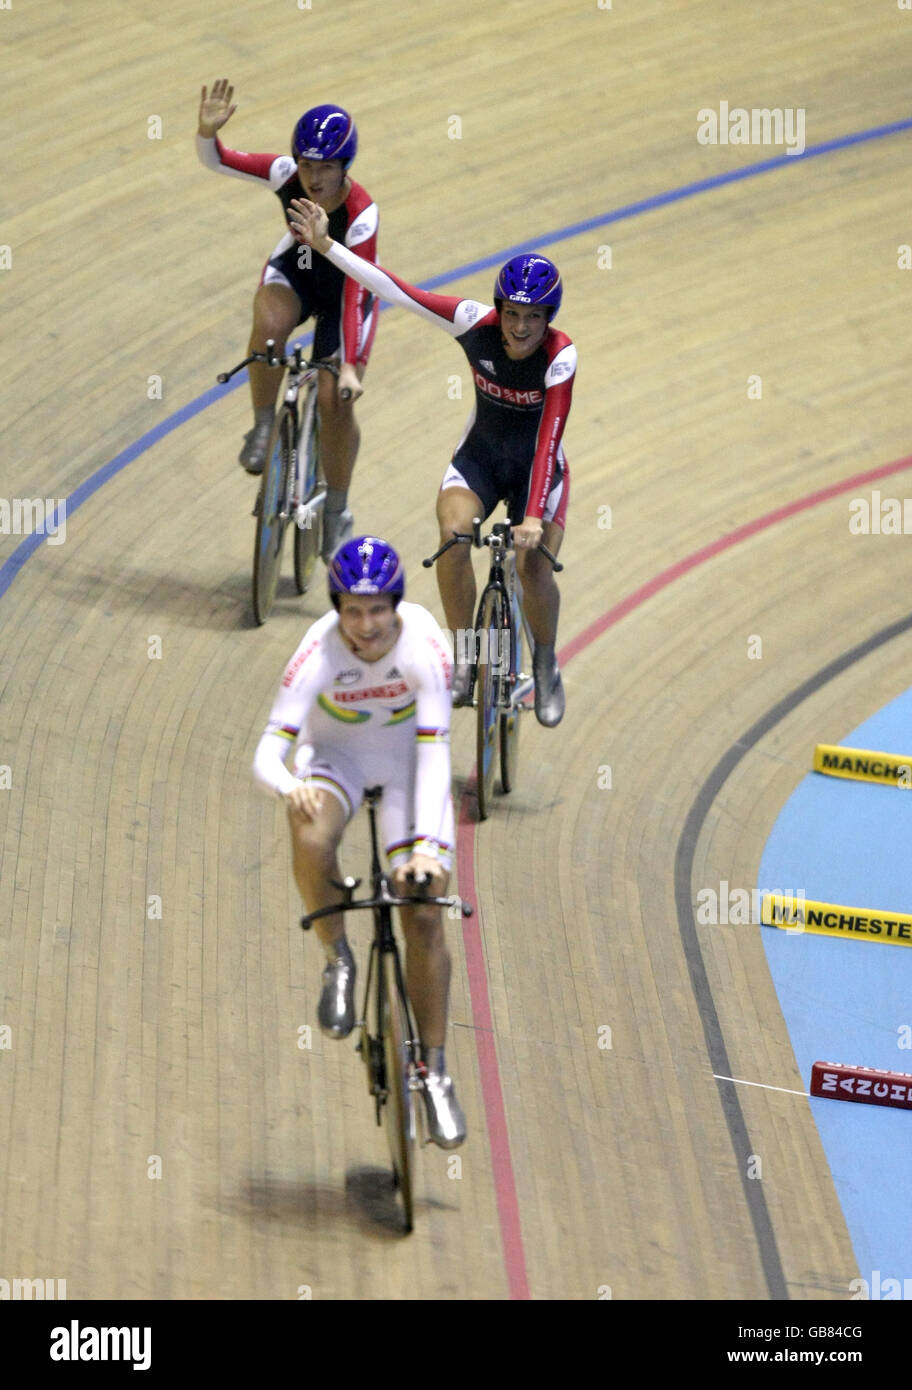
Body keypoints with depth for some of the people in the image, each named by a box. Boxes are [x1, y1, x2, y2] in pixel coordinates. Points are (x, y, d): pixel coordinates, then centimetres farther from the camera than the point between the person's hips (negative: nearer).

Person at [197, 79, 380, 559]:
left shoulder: (361, 213, -35)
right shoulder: (287, 174, -26)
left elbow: (356, 291, -36)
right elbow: (217, 160, -26)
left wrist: (351, 365, -40)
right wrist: (208, 132, -50)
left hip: (344, 287, -2)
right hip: (296, 270, 2)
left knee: (335, 400, -10)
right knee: (269, 324, -34)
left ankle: (336, 512, 11)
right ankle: (263, 427, -13)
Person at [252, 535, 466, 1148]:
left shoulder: (425, 646, -29)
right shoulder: (317, 654, -30)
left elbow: (434, 751, -31)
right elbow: (266, 755, -33)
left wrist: (428, 844, -43)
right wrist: (287, 785, -57)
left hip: (406, 758, 1)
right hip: (334, 754, 0)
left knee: (424, 912, -8)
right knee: (311, 840, -35)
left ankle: (435, 1071, 5)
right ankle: (339, 960, -9)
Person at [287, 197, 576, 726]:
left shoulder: (560, 356, -26)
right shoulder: (477, 324, -20)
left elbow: (549, 439, -32)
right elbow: (398, 290, -22)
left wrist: (534, 516, -40)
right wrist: (325, 245, -26)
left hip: (536, 467, -2)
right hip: (479, 456, 2)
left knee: (534, 563, -21)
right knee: (453, 532, -27)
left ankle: (547, 665, 9)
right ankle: (464, 659, -12)